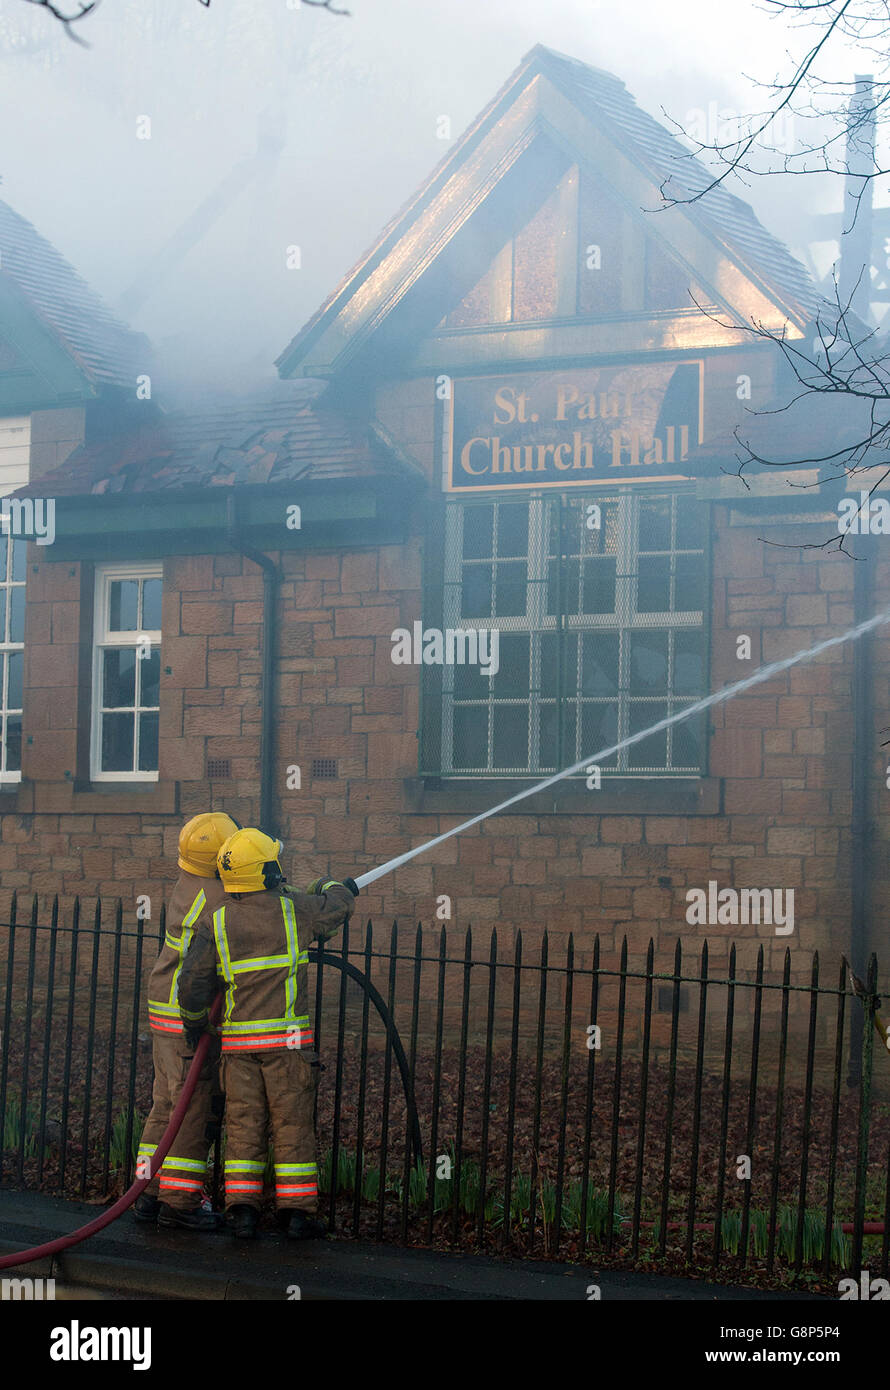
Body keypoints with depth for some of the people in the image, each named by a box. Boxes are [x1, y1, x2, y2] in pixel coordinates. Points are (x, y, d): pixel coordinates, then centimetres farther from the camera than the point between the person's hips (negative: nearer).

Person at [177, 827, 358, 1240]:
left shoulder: (216, 923, -1)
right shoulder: (294, 909, -4)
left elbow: (193, 982, -4)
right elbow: (339, 904, 15)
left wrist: (194, 1022, 14)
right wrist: (331, 886, 38)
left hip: (238, 1042, 2)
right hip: (287, 1038, -2)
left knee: (243, 1125, 8)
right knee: (292, 1125, 4)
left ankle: (242, 1208, 6)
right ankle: (297, 1211, 5)